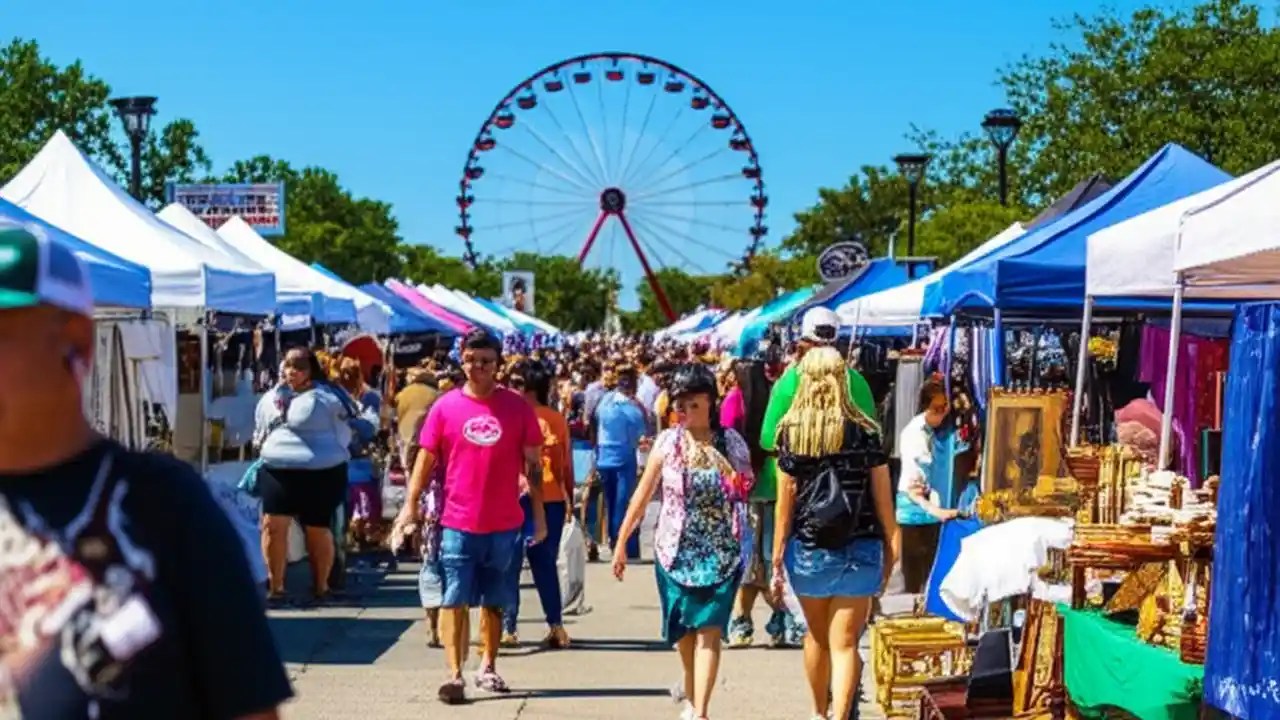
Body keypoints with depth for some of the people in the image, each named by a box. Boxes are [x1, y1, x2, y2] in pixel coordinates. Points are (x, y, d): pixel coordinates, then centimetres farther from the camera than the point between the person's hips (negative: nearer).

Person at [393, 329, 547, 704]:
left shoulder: (517, 406, -1)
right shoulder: (445, 406, -2)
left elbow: (533, 463, 4)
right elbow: (425, 459, 2)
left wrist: (539, 514, 4)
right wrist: (411, 504, -6)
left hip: (504, 523, 1)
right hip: (457, 522, -1)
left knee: (493, 601, 13)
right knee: (455, 599, -2)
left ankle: (488, 667, 27)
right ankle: (454, 674, 0)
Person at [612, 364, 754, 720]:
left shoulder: (732, 443, -4)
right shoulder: (667, 442, -3)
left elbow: (745, 496, 2)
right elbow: (643, 495, 3)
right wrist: (621, 543, 5)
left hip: (720, 554, -1)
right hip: (676, 551, 2)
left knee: (709, 631, -8)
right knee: (684, 630, 13)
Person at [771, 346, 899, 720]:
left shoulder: (791, 431, -3)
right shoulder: (865, 431, -3)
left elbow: (784, 503, -3)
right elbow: (883, 497, -2)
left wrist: (777, 562, 2)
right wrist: (891, 548, 8)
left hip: (808, 550, 1)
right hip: (859, 552, -1)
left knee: (817, 635, 21)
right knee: (844, 643, 1)